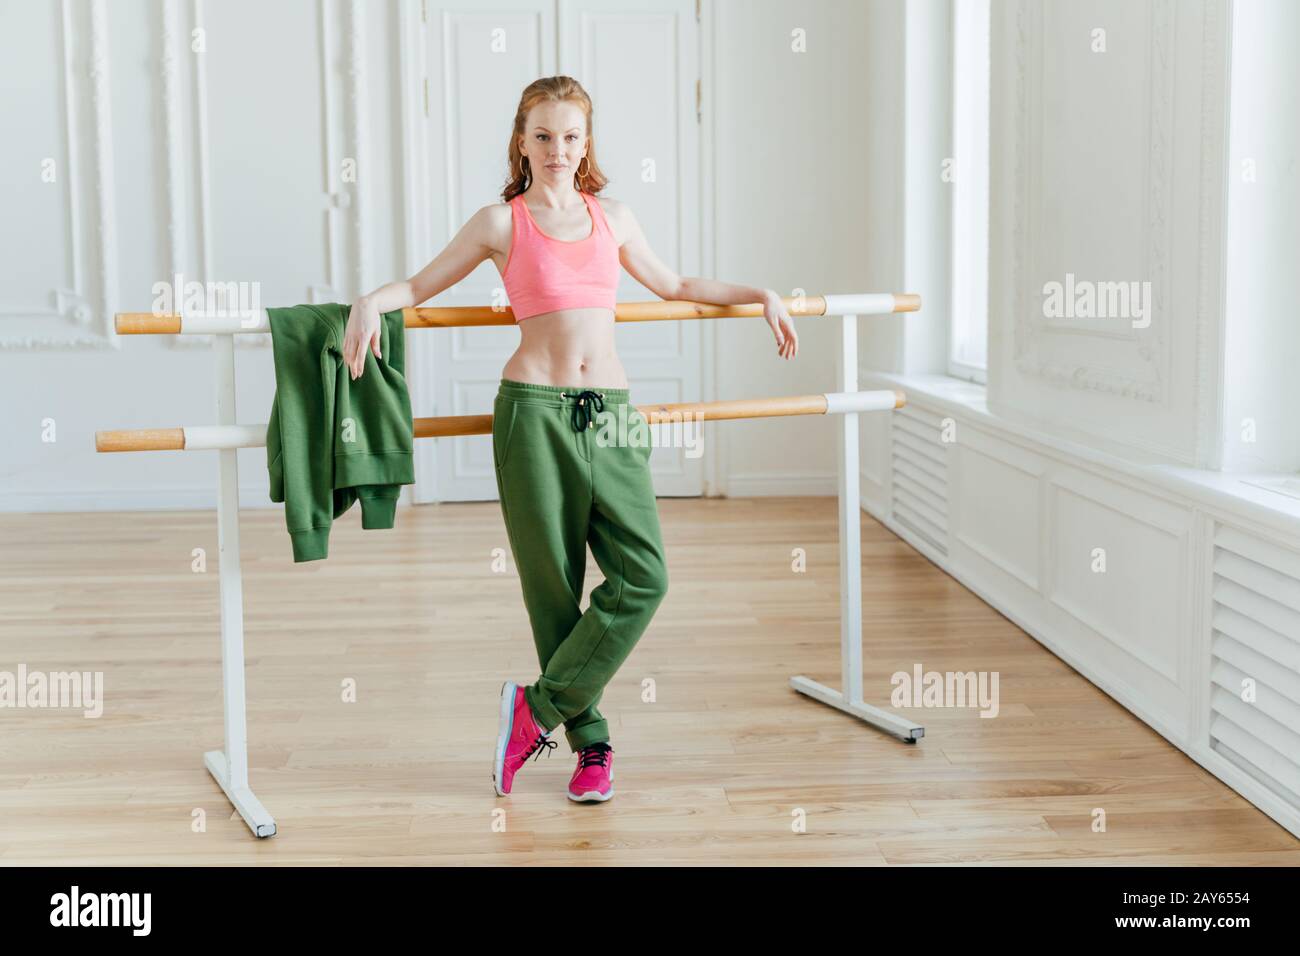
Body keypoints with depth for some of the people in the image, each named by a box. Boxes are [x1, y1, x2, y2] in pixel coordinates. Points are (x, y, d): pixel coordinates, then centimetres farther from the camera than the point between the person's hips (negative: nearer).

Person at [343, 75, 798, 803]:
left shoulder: (613, 219, 14)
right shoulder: (501, 223, 5)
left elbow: (673, 287, 29)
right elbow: (422, 285, 10)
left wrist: (759, 294, 26)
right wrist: (371, 302, -10)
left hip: (609, 414, 4)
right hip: (534, 412, -3)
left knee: (644, 575, -8)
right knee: (555, 586, 1)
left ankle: (540, 707, 4)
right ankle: (591, 741, 16)